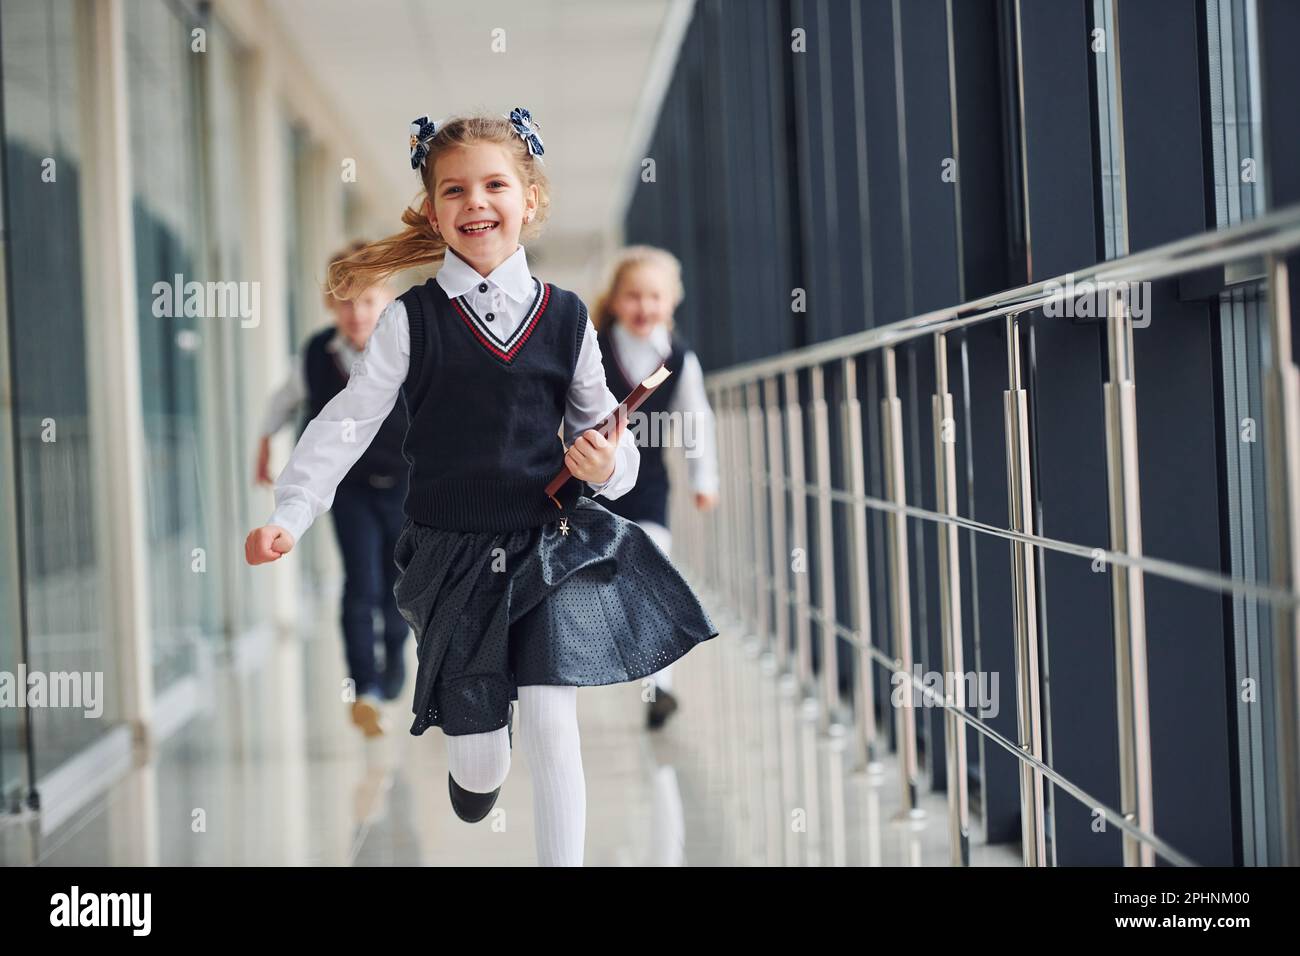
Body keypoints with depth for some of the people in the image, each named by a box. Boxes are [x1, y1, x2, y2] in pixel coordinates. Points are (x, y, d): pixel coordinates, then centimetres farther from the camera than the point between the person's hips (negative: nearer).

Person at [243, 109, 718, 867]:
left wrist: (608, 463, -15)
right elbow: (348, 421, -6)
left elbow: (600, 429, 8)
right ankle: (476, 765, 45)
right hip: (453, 554, 0)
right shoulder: (413, 320, -5)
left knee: (552, 725, -8)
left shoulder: (565, 316, 1)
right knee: (477, 760, 7)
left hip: (553, 547, 0)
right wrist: (289, 516, -17)